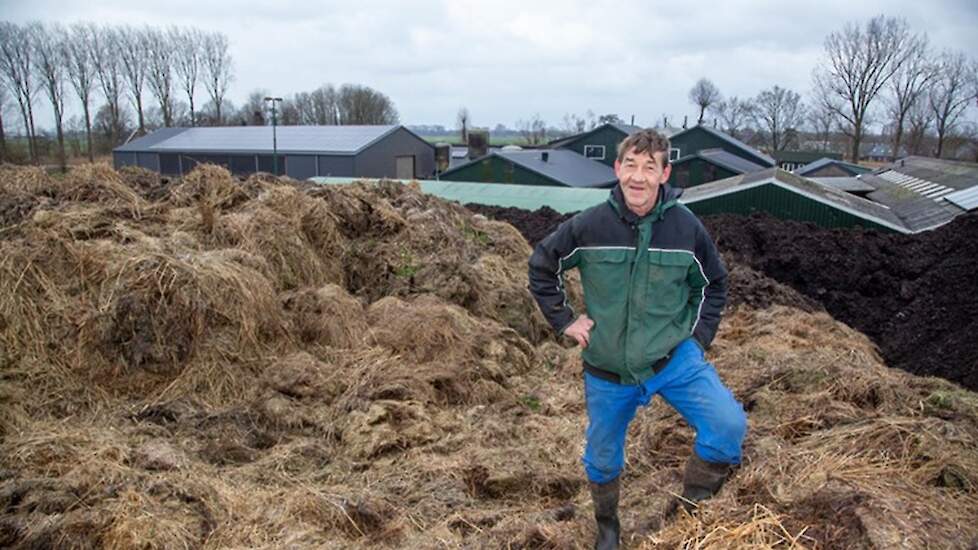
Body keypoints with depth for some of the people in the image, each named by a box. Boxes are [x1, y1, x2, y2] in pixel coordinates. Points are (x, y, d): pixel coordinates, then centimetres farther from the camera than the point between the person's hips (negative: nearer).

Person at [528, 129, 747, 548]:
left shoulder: (686, 227, -9)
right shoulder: (589, 226, -12)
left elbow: (714, 285, 8)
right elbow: (541, 267, 3)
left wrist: (698, 340, 1)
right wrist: (564, 320, -1)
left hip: (674, 358, 0)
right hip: (608, 370, 1)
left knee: (729, 426, -22)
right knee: (602, 459, 16)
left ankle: (688, 513, 4)